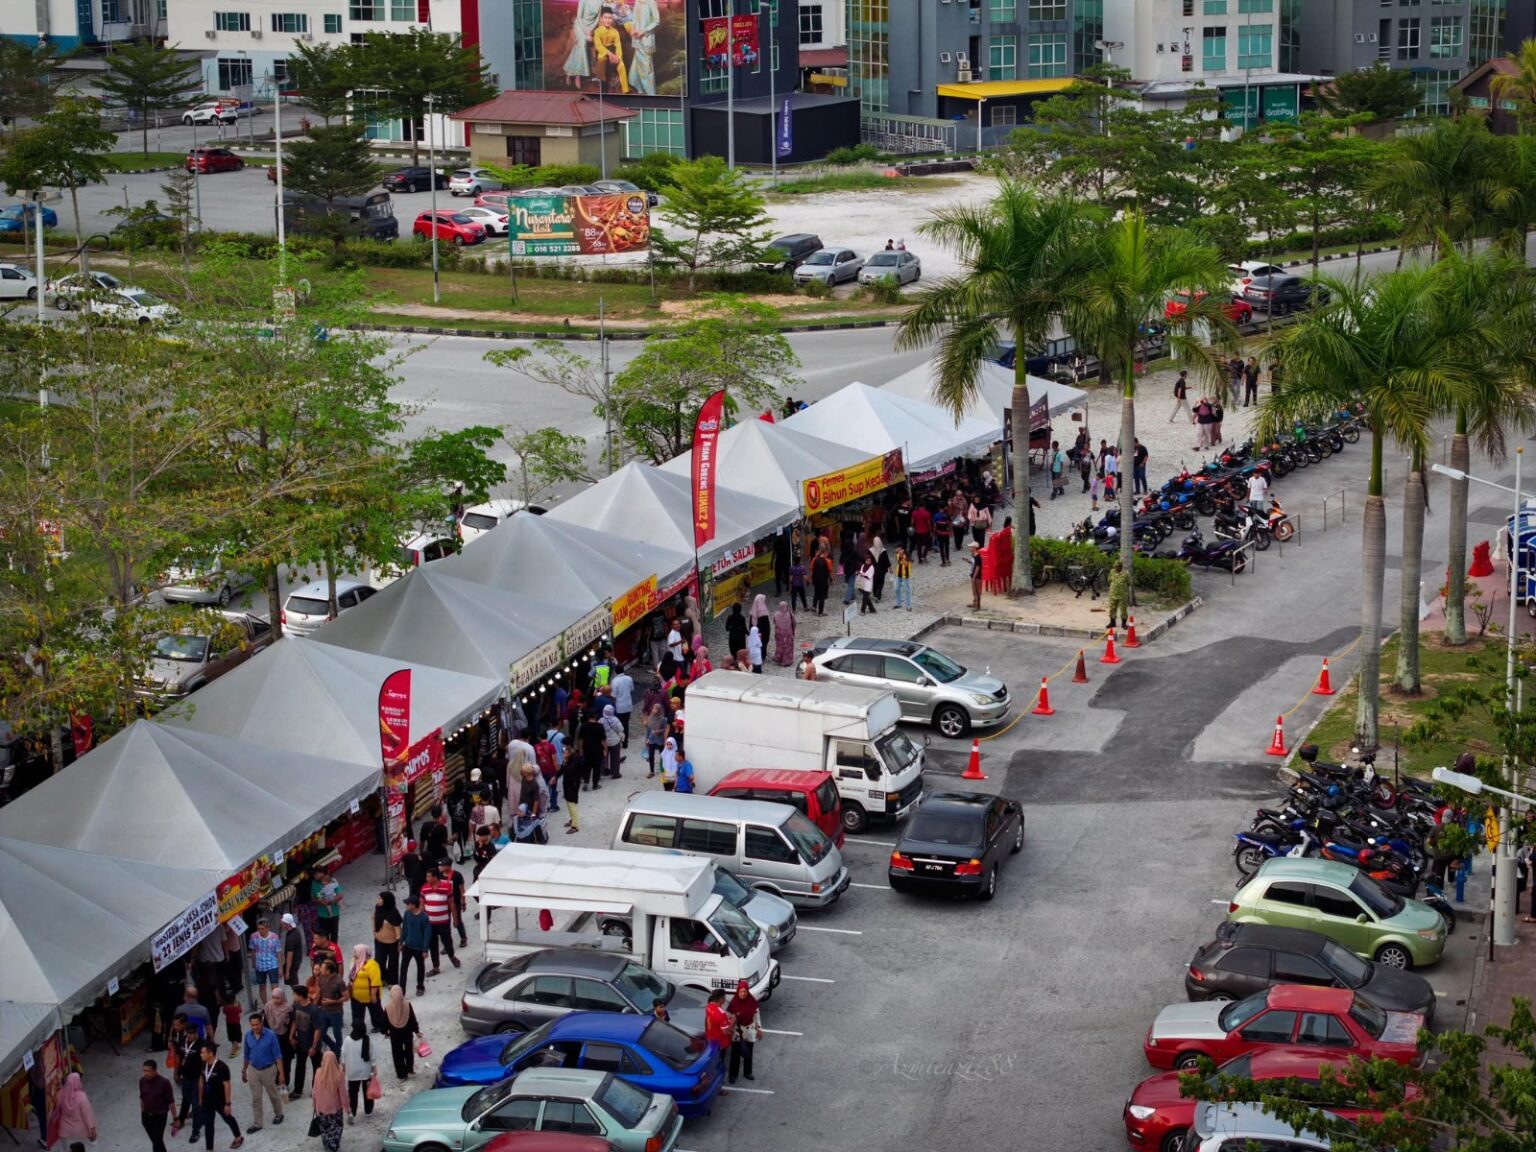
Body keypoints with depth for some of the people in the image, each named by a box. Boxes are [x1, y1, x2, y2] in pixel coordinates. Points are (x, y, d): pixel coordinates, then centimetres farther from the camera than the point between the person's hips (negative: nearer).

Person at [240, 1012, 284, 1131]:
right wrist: (244, 1071, 12)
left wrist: (281, 1073, -15)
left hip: (268, 1070, -3)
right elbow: (247, 1055, 6)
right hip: (253, 1070, 3)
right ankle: (257, 1124, 17)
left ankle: (278, 1114, 40)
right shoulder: (248, 1036, -8)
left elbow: (277, 1056, -14)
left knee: (273, 1095, 16)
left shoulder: (271, 1035, -20)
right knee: (256, 1098, 8)